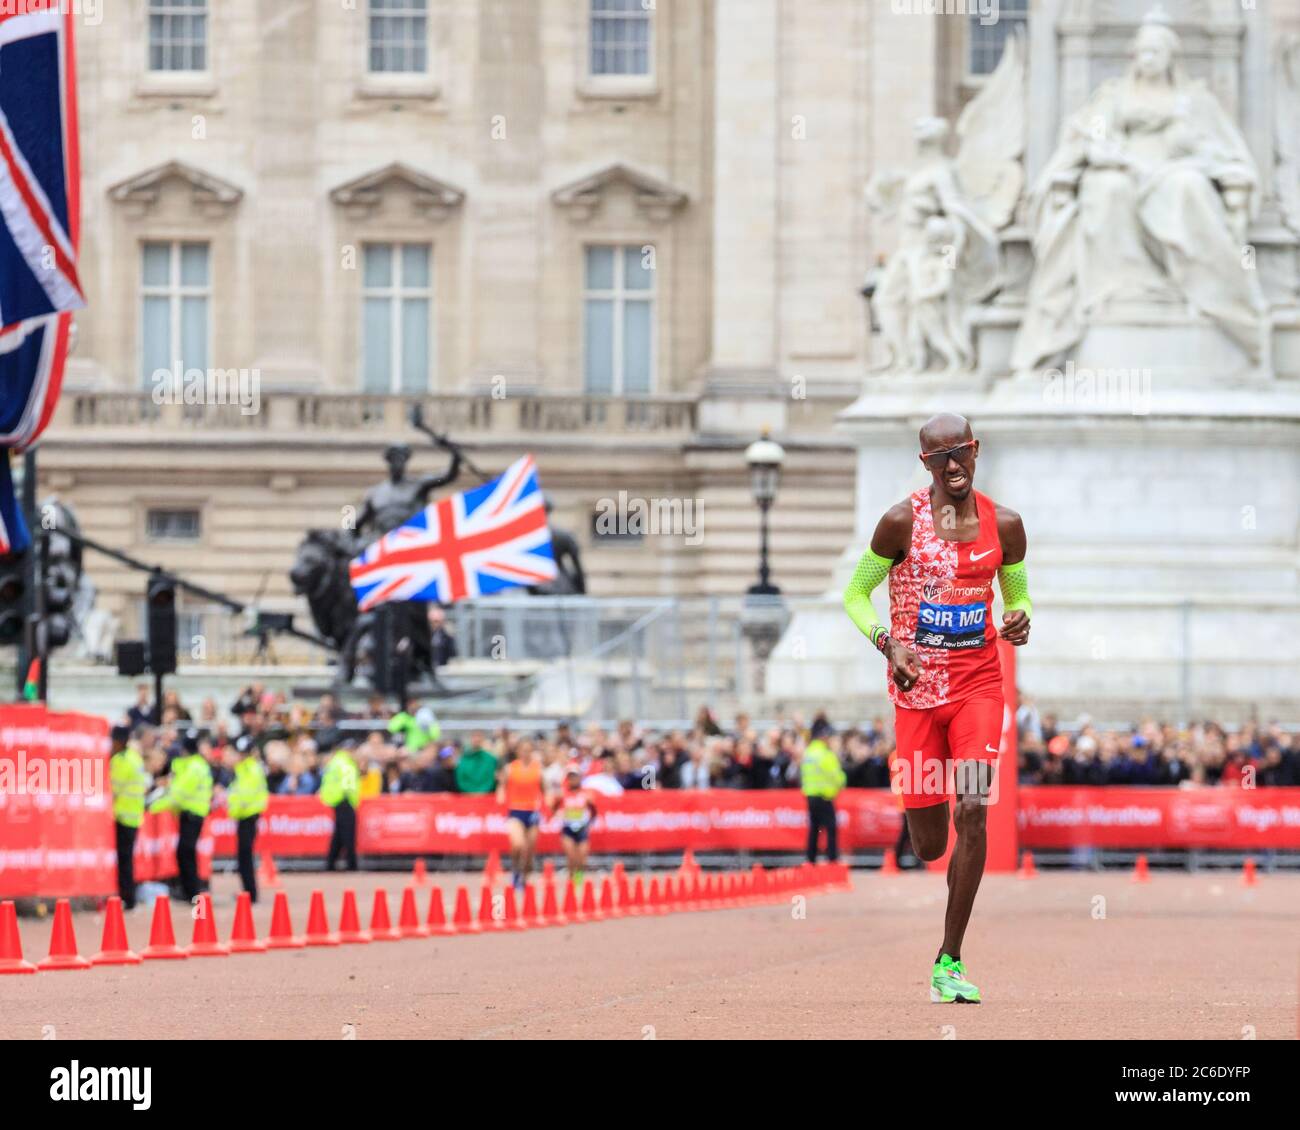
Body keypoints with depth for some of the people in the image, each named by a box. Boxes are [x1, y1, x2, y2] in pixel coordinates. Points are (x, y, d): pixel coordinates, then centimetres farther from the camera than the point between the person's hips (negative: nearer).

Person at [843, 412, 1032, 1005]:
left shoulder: (1003, 524, 3)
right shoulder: (902, 521, -5)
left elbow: (1017, 596, 17)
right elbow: (856, 593, 3)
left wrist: (1020, 620, -6)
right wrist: (887, 642, -15)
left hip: (979, 683, 1)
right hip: (917, 685, -1)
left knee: (972, 810, -17)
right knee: (929, 845, 1)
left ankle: (950, 962, -9)